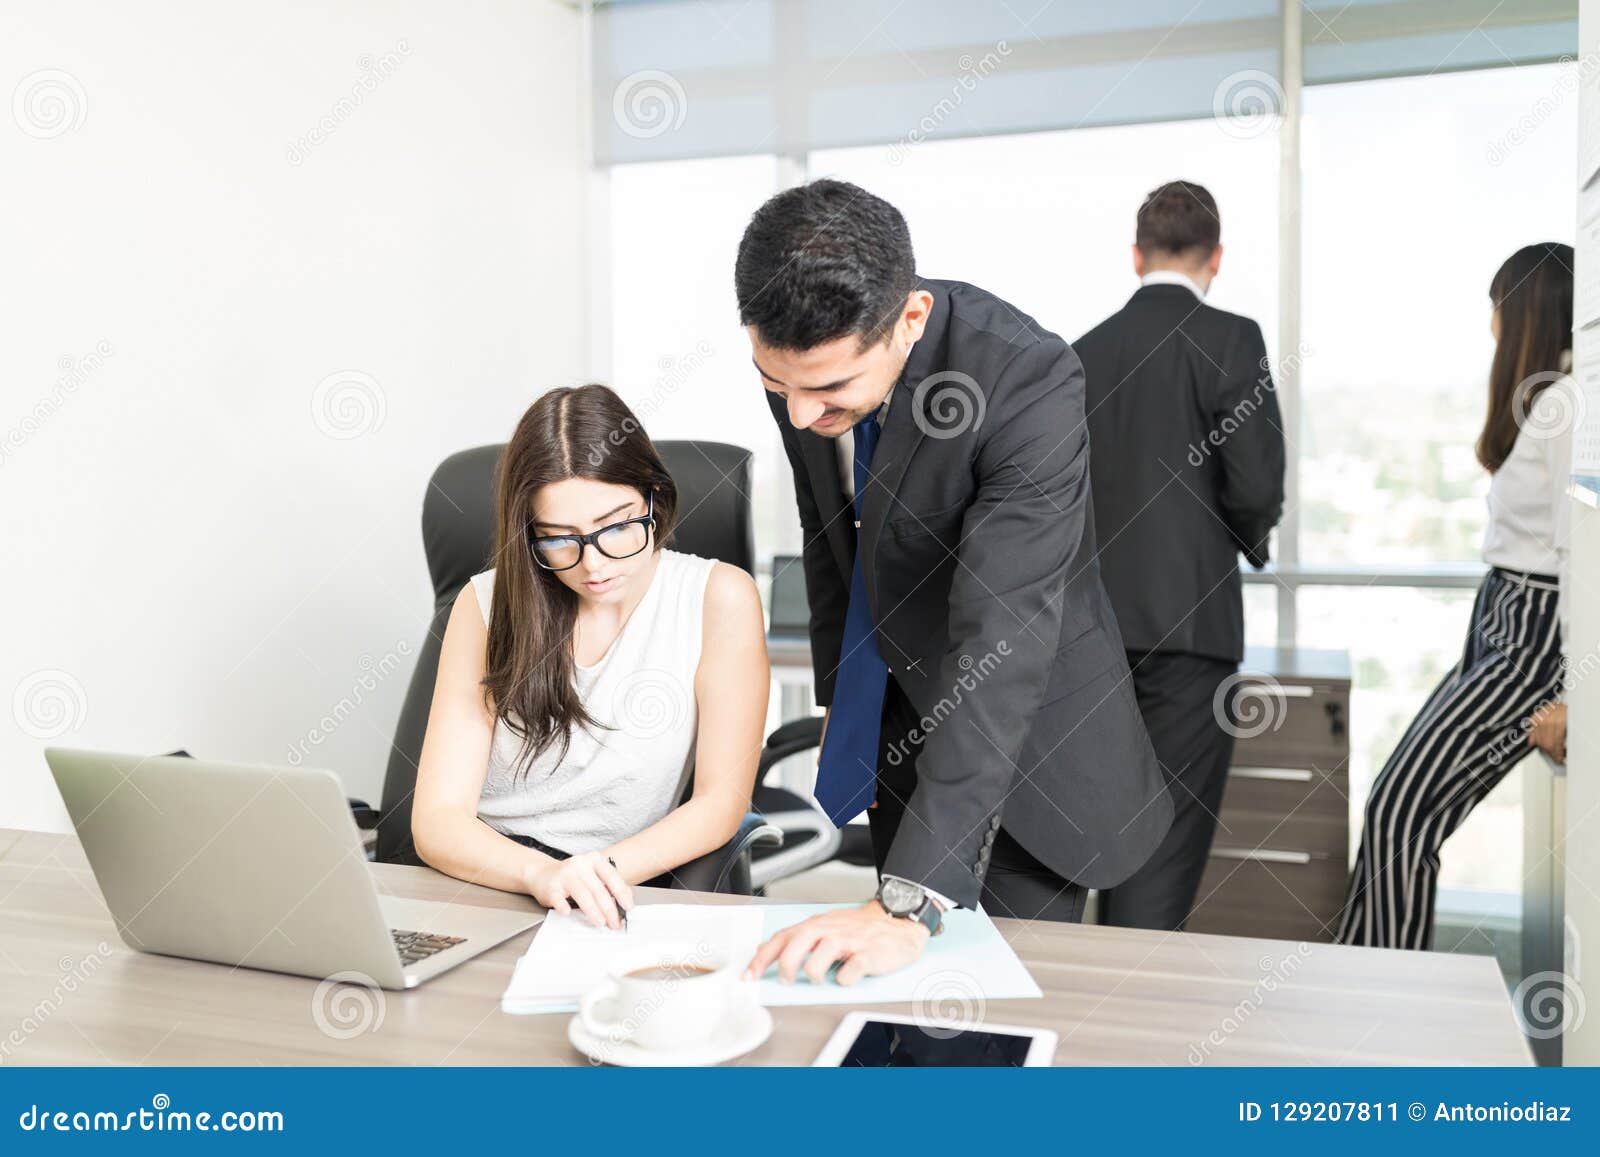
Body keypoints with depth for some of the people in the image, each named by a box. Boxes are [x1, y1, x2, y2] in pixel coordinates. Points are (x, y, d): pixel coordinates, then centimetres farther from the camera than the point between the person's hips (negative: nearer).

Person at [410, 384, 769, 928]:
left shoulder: (719, 598, -7)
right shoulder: (488, 604, -2)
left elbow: (721, 802, -5)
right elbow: (437, 821, -8)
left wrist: (601, 873, -21)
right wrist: (540, 873, -28)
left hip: (613, 901, -1)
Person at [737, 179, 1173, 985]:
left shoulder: (1031, 384, -33)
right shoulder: (805, 358, -13)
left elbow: (1005, 639, -40)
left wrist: (910, 901, -43)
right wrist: (837, 698, 9)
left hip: (1028, 726, -5)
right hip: (896, 714, 5)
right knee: (912, 979, 14)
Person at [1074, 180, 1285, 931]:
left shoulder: (1085, 352, 10)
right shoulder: (1229, 339, -7)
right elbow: (1258, 488, -13)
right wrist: (1249, 539, 8)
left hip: (1099, 622, 6)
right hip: (1189, 617, -6)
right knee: (1169, 837, -1)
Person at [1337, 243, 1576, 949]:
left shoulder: (1565, 406, -16)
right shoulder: (1540, 399, 14)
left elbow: (1579, 551, -19)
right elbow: (1528, 539, 12)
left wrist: (1573, 697, -19)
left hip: (1533, 639, -9)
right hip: (1497, 628, 9)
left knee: (1401, 811, -10)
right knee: (1396, 805, 9)